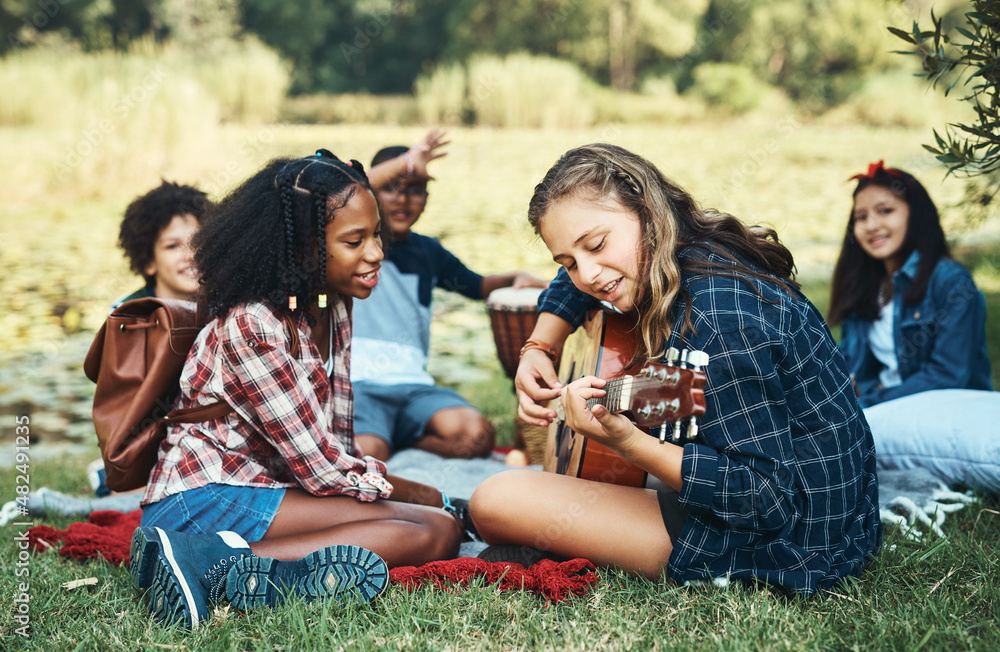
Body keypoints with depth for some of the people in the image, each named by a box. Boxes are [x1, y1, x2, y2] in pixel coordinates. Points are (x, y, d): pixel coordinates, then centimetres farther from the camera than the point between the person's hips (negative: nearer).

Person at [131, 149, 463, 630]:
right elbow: (322, 469, -17)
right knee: (434, 529, -21)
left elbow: (337, 444, 14)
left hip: (267, 491, 10)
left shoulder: (334, 308, 8)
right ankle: (214, 564, -28)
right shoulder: (250, 328, -19)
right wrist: (423, 496, -4)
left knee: (440, 529, -9)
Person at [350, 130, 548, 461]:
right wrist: (407, 162, -19)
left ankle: (395, 441, -4)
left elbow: (477, 285, 34)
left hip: (414, 384, 5)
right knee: (364, 457, -36)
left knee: (477, 435, -25)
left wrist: (514, 278, 12)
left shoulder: (427, 252, 19)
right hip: (357, 381, -5)